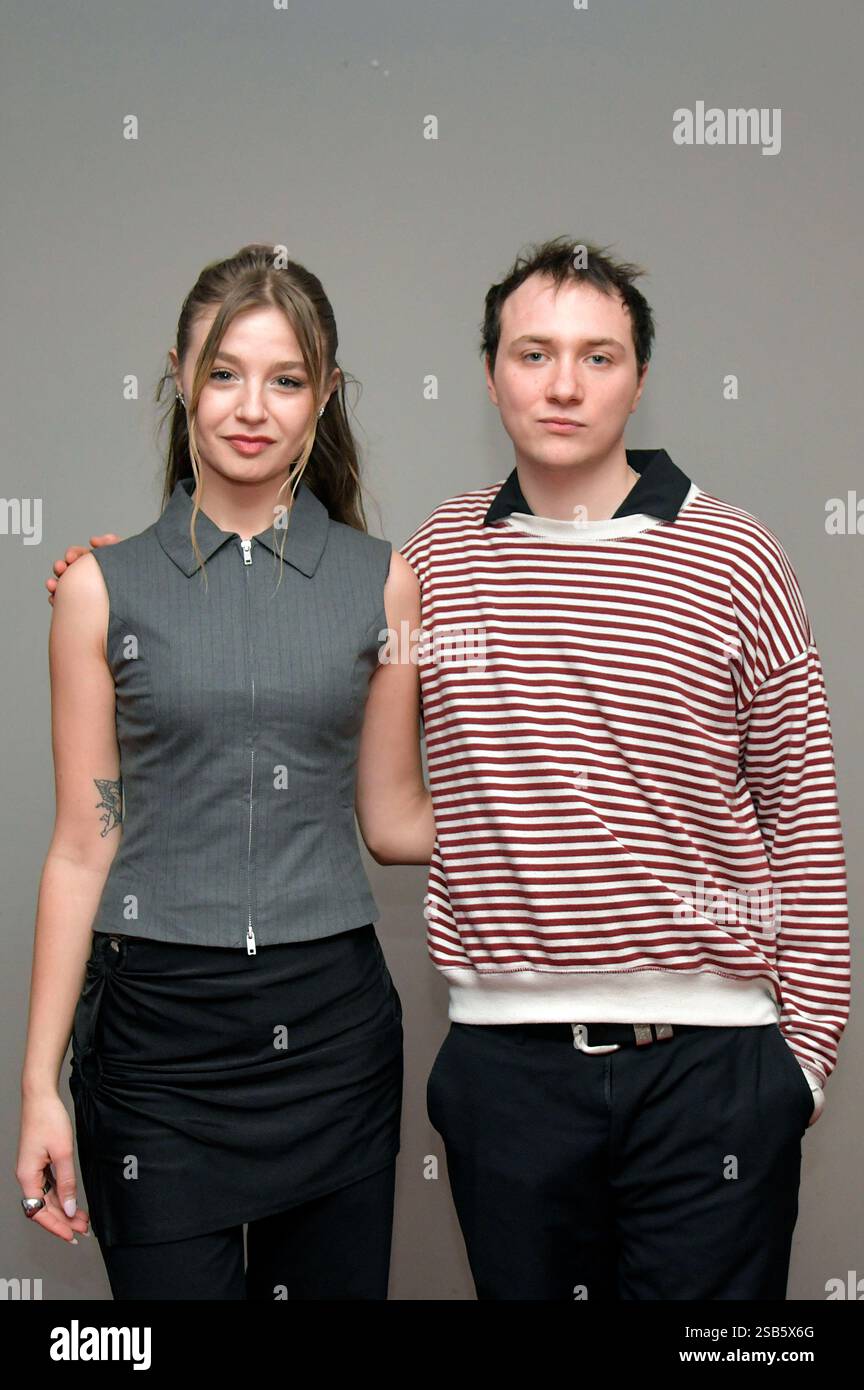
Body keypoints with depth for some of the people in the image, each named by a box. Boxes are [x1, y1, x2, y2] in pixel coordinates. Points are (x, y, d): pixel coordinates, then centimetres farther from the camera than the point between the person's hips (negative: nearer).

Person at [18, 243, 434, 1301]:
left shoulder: (383, 581, 2)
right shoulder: (104, 588, 0)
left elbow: (394, 821, 8)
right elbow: (82, 848, 0)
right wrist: (39, 1084, 0)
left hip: (332, 1023, 2)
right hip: (158, 1027, -1)